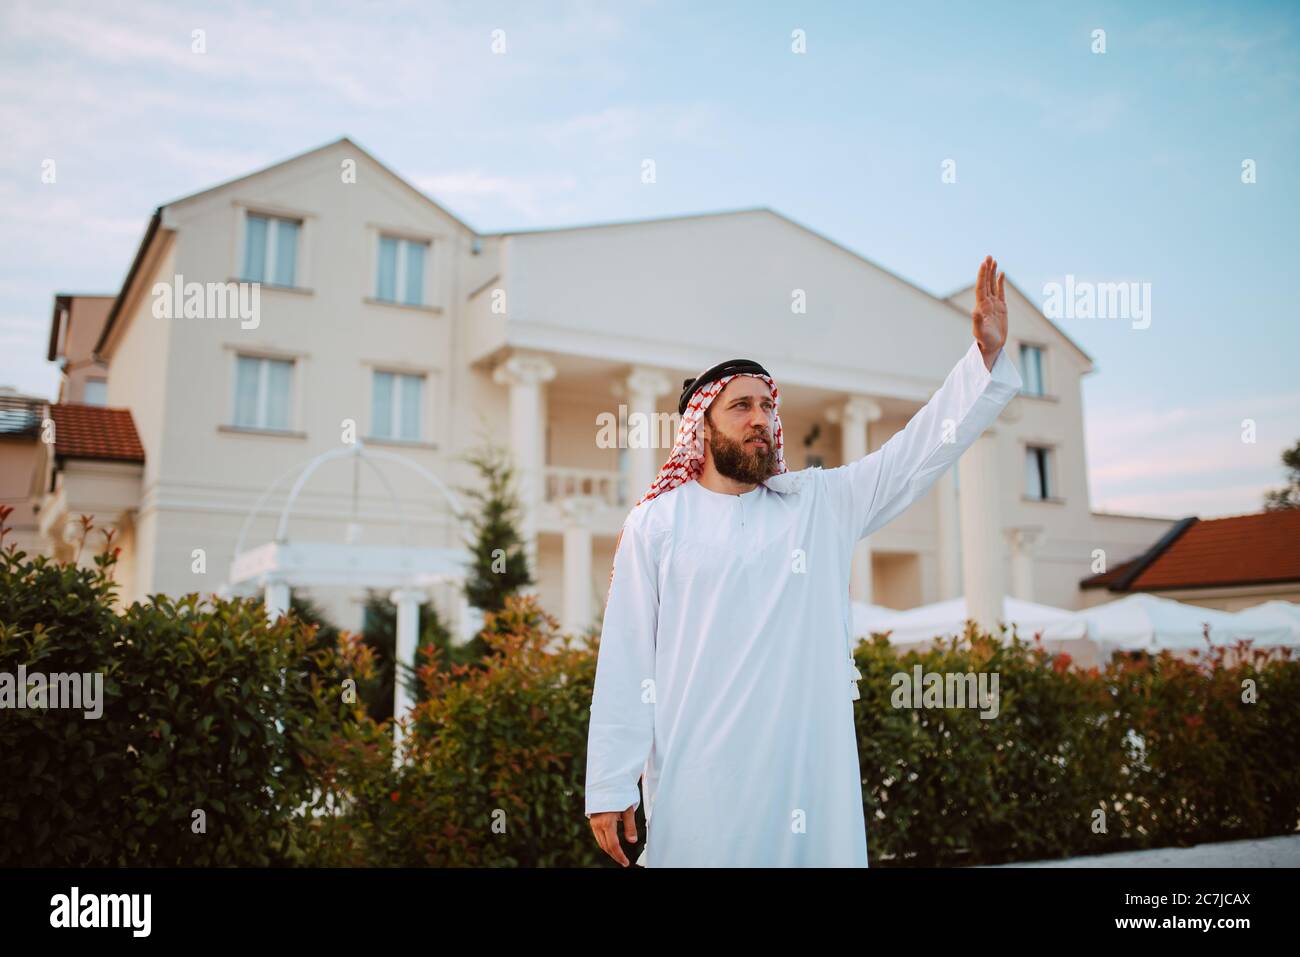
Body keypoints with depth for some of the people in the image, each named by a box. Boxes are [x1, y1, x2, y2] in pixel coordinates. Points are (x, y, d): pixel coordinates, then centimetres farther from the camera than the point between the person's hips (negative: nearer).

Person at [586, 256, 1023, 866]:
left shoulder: (822, 503, 8)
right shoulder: (656, 524, 0)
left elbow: (920, 450, 2)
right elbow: (625, 661, -2)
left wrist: (986, 357, -9)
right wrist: (609, 786, -4)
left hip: (810, 769, 3)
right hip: (696, 776, -2)